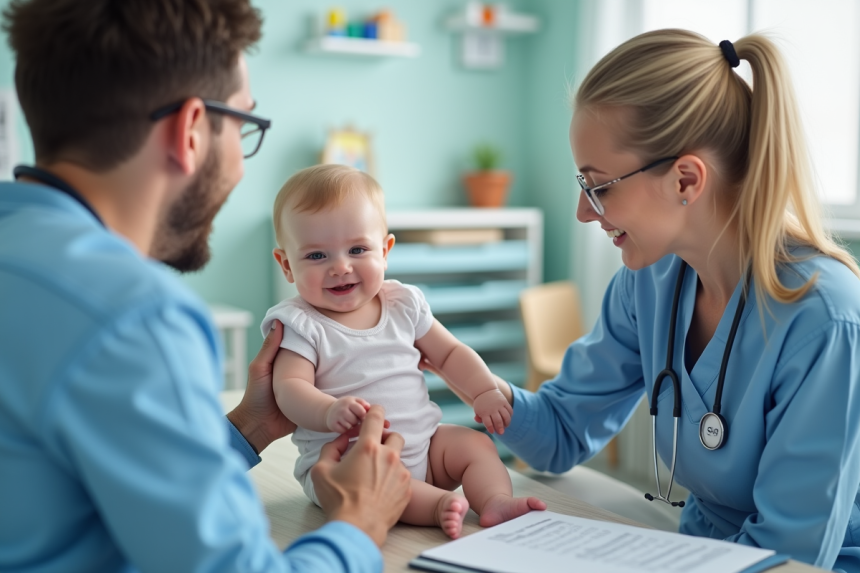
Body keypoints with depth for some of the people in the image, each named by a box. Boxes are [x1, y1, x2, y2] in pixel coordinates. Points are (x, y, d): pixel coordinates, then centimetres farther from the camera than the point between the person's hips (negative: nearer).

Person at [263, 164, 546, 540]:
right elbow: (290, 388, -19)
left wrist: (484, 391, 1)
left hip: (422, 445, 6)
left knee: (474, 443, -10)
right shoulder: (300, 324, -7)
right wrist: (330, 412, -40)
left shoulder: (403, 304, 7)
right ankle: (438, 505, -42)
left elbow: (450, 353, 17)